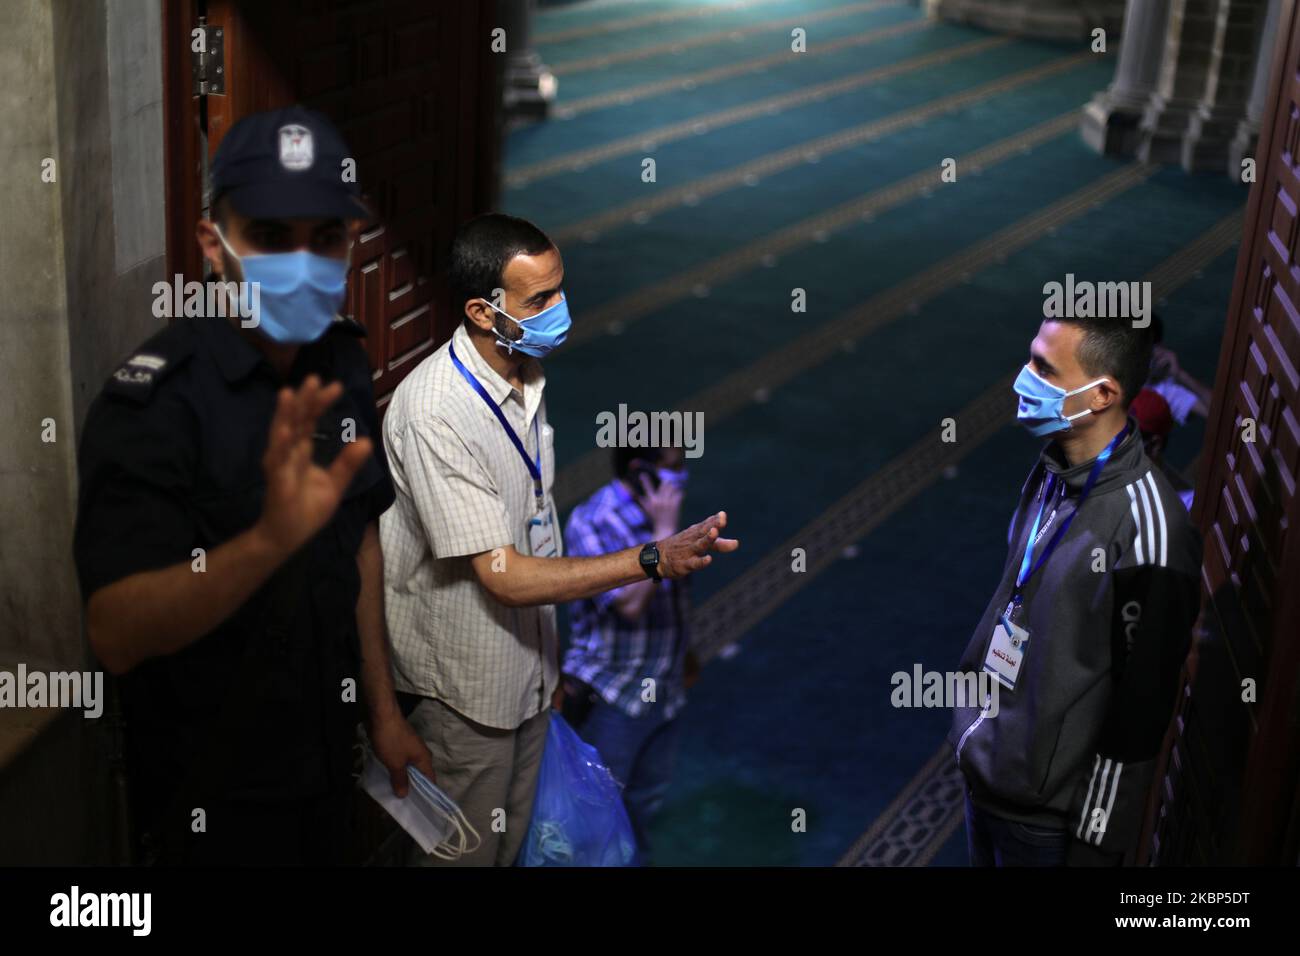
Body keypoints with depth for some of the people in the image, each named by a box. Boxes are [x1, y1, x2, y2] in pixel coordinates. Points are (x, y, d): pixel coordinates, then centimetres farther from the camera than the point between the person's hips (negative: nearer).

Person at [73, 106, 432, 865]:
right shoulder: (153, 398, -24)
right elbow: (115, 632, -32)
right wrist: (270, 538, -48)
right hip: (211, 788, -6)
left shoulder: (343, 364, -2)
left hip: (327, 753, 6)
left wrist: (383, 709, 10)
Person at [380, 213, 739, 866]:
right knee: (465, 851, 11)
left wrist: (551, 660, 16)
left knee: (509, 841, 22)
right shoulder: (434, 414, -30)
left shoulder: (524, 376, -1)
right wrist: (655, 561, -37)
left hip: (526, 663, 8)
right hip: (466, 683, -8)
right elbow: (505, 577, -30)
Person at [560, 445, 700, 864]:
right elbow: (629, 602, -35)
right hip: (611, 699, -7)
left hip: (664, 688, 7)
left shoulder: (660, 508, 0)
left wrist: (685, 653, 23)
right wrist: (664, 530, -32)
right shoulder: (593, 523, -24)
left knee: (647, 796, 25)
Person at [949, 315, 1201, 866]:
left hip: (1047, 815, -7)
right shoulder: (1050, 473, 0)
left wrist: (1095, 843, -14)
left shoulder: (1143, 528, -25)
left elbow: (1138, 713, -20)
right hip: (983, 772, 7)